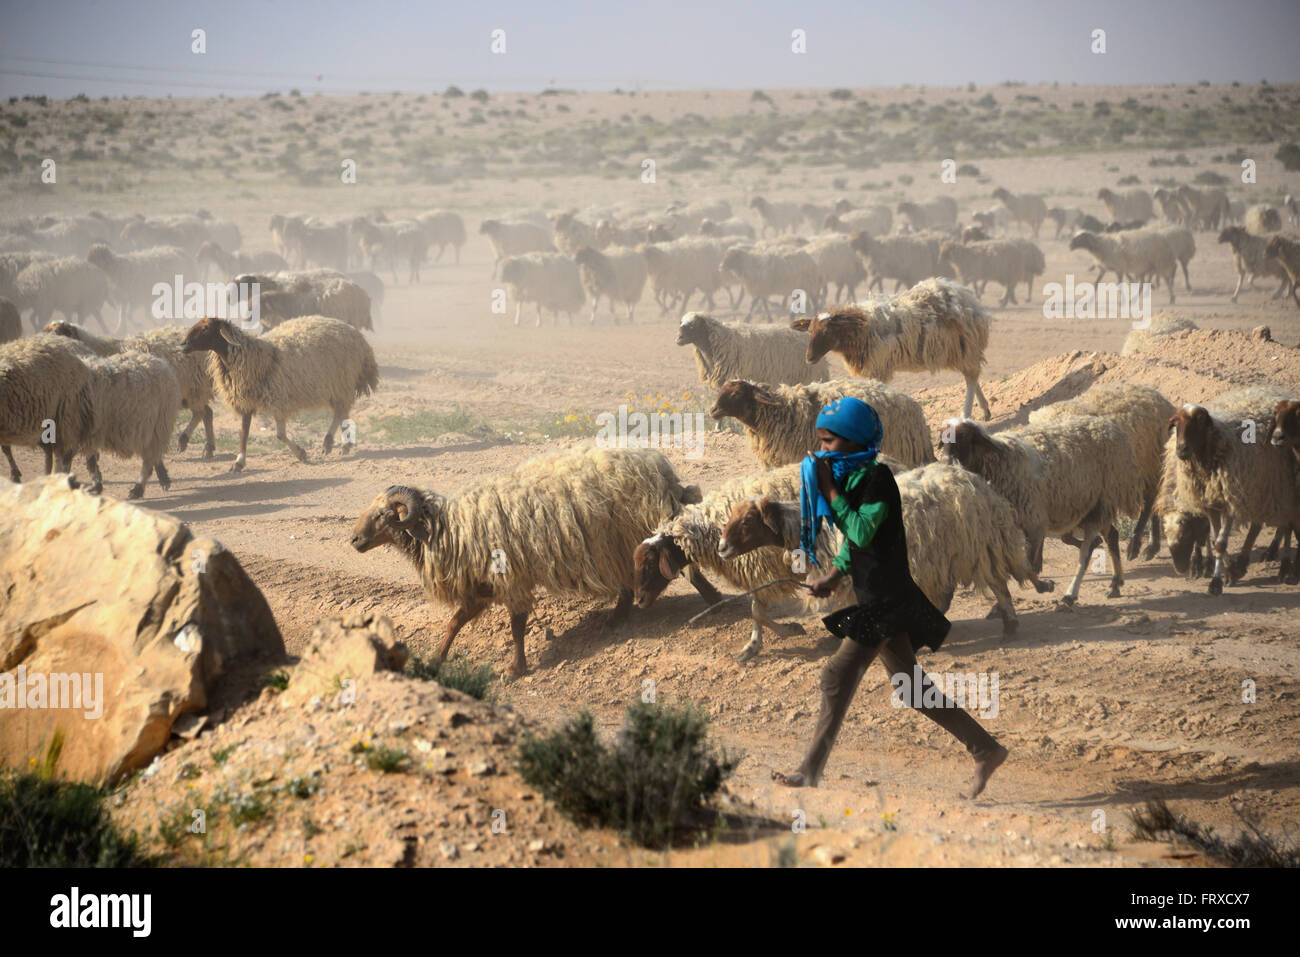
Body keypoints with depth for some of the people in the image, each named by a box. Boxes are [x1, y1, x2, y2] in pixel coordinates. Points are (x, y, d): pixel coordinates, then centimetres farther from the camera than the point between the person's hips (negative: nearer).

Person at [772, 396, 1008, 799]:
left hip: (888, 599, -10)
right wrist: (835, 575, 11)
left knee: (839, 675, -10)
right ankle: (986, 751, 18)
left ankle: (811, 771, -5)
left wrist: (830, 491, -20)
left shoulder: (877, 480, -15)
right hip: (877, 600, 10)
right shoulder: (850, 479, 13)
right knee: (911, 688, 12)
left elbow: (862, 532, -26)